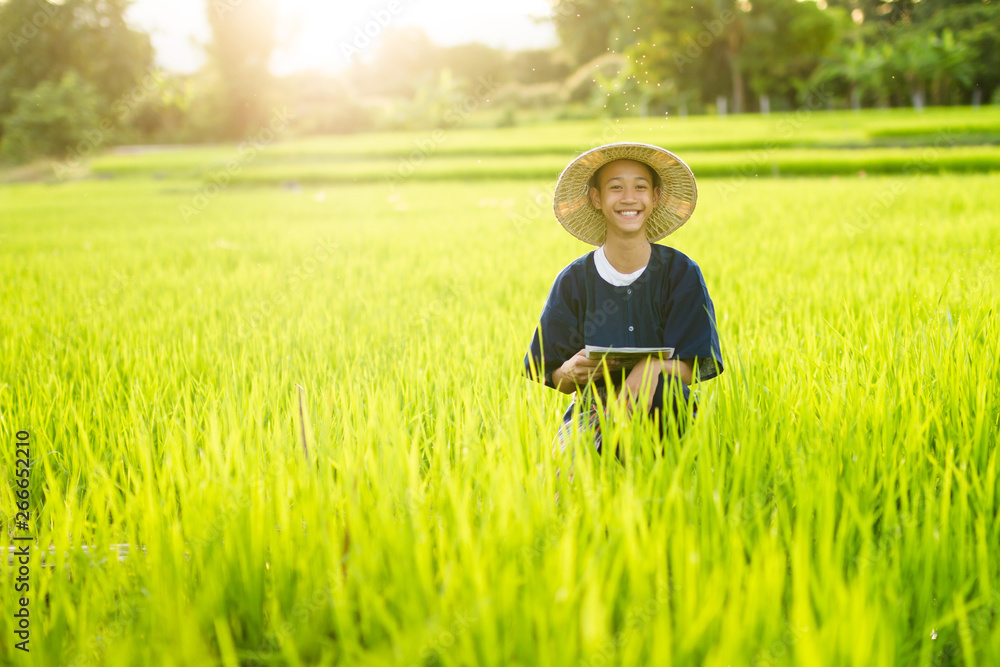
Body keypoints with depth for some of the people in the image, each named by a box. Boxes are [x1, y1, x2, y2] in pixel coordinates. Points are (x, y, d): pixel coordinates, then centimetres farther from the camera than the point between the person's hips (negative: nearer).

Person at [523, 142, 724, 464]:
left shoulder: (680, 273, -1)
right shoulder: (574, 280, 1)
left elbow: (695, 367, -4)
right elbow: (552, 377, 5)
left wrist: (655, 366, -27)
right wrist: (570, 373, -21)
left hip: (663, 413, 2)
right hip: (594, 407, -1)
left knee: (655, 384, -36)